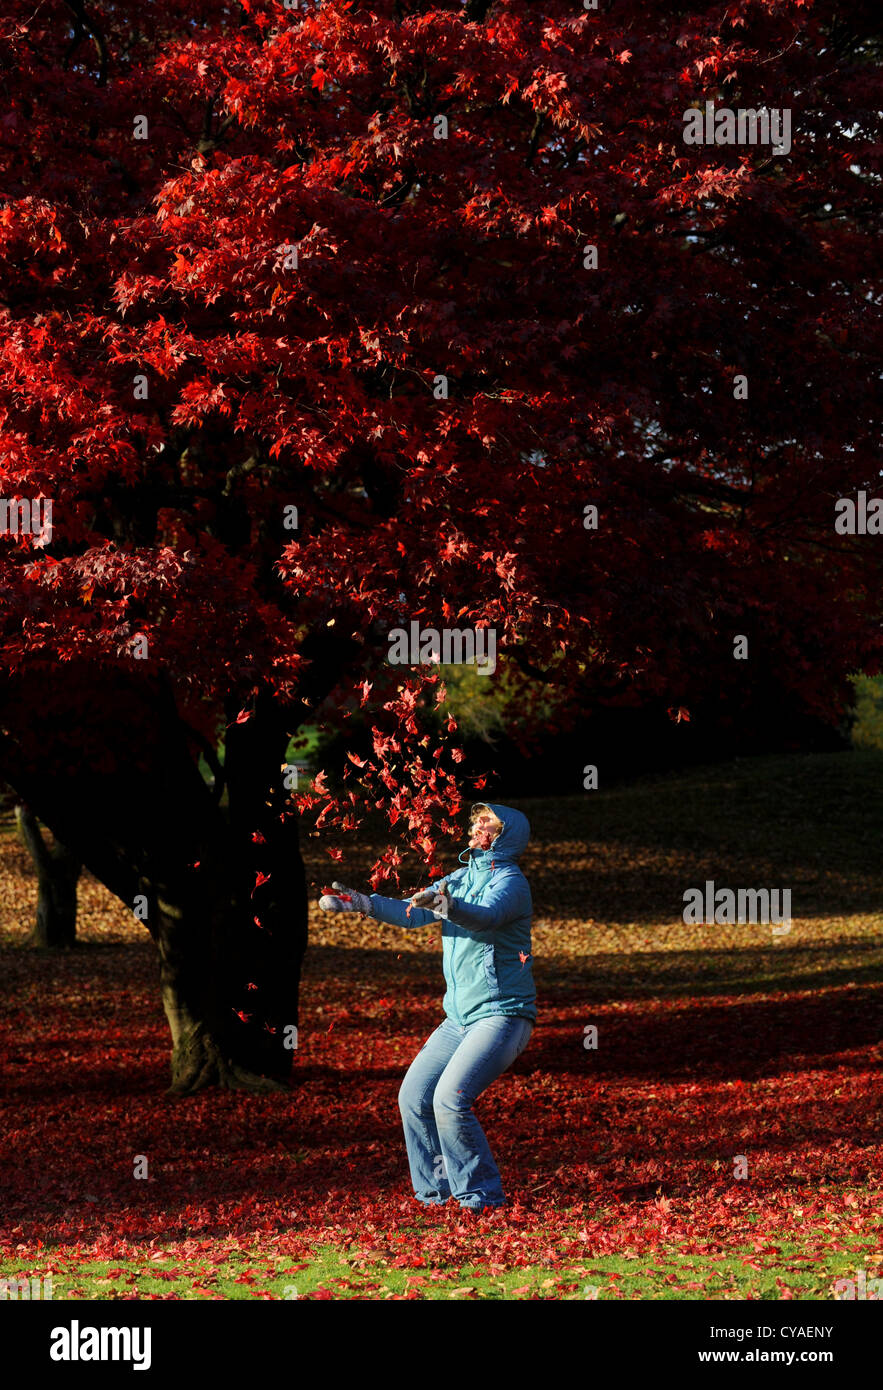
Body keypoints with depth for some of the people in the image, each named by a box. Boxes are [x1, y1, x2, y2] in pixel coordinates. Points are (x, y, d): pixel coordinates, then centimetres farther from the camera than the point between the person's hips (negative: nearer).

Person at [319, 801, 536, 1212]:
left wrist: (450, 907, -52)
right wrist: (365, 903, -6)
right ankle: (434, 1194, 13)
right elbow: (411, 912, 9)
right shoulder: (462, 878, 14)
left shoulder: (509, 881, -12)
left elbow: (485, 916, -32)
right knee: (414, 1097, 2)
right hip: (460, 1018, 8)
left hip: (503, 1016, -8)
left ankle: (482, 1197, -8)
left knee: (451, 1099, -20)